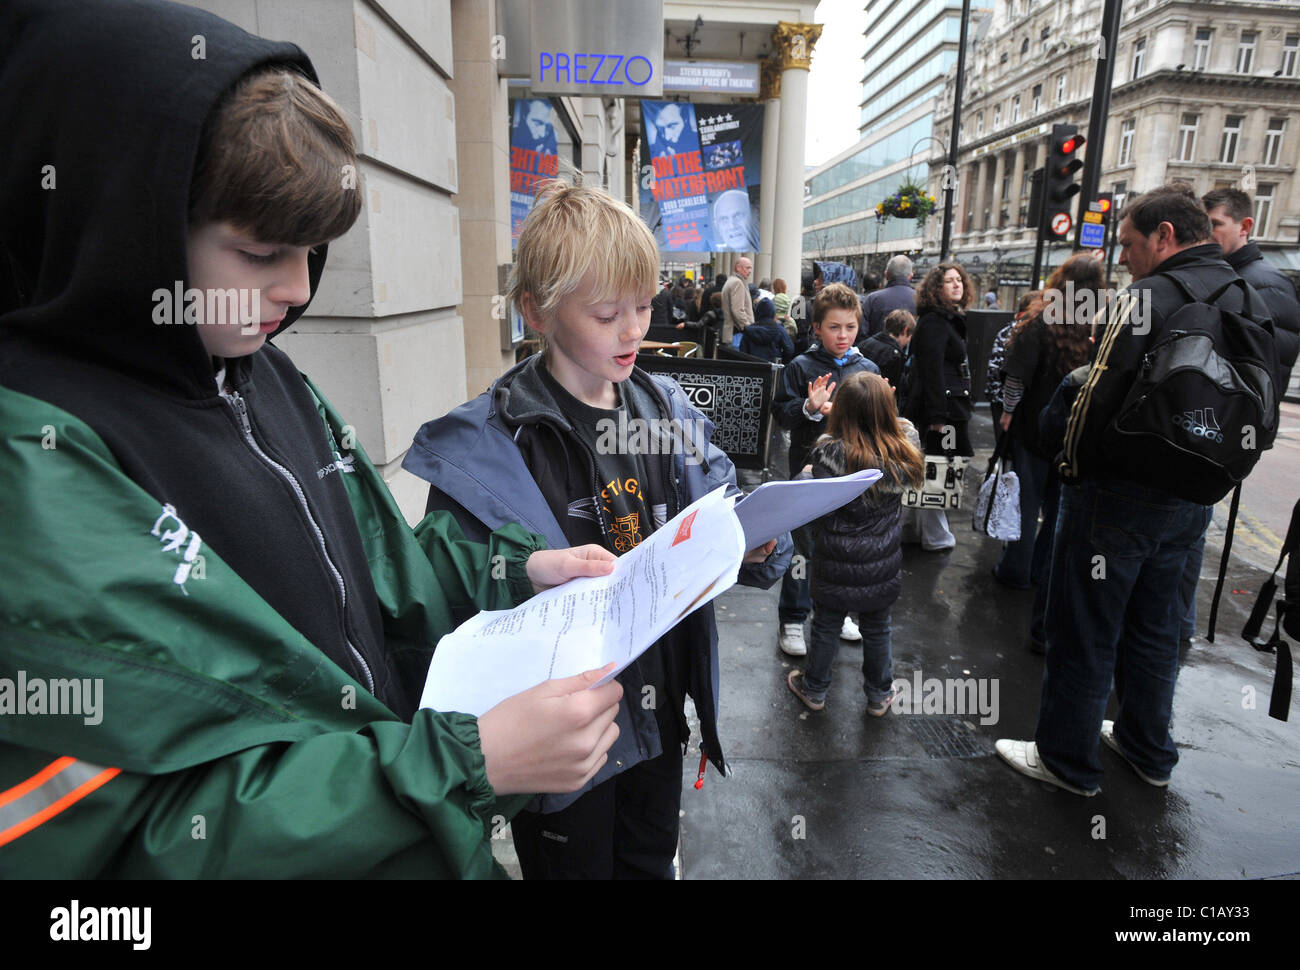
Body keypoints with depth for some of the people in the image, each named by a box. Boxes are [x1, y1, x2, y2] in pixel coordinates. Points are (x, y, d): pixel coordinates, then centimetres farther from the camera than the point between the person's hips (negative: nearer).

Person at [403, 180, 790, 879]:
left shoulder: (669, 410, -1)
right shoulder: (491, 440, -19)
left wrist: (757, 542, -17)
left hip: (661, 703, 5)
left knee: (650, 859, 29)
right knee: (577, 863, 22)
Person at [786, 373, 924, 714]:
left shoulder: (830, 451, -26)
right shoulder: (905, 440, -14)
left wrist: (805, 475, -1)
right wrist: (881, 404, 8)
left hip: (838, 564, -3)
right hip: (883, 563, 3)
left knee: (826, 626, 18)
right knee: (877, 628, 23)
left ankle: (814, 690, 39)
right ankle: (879, 695, 41)